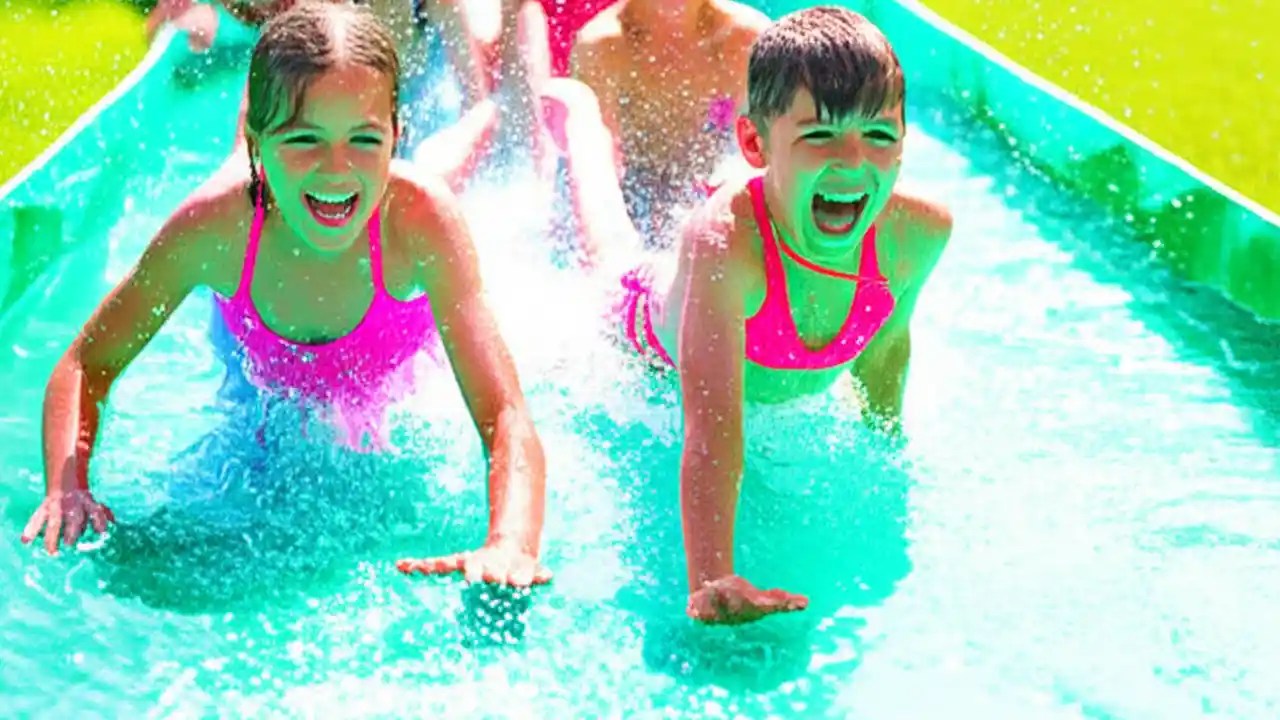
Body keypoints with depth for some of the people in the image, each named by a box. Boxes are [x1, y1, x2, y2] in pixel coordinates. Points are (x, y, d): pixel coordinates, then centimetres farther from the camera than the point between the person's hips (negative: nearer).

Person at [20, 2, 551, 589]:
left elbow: (506, 417, -50)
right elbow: (85, 366, -27)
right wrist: (65, 489, -46)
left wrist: (510, 546, -70)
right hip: (264, 404, 1)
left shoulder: (420, 220, -45)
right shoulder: (214, 226, -41)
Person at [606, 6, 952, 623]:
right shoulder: (724, 242, -52)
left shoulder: (917, 235, -37)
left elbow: (887, 343, -14)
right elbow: (712, 430, -58)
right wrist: (710, 583, -65)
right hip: (650, 350, -3)